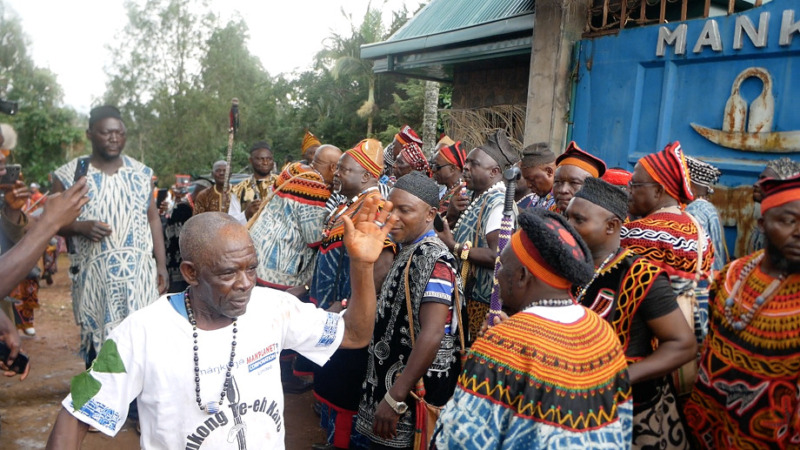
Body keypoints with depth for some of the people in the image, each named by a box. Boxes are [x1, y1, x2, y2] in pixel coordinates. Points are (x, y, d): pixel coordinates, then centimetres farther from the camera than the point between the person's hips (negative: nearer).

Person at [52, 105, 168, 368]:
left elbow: (153, 218, 9)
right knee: (96, 341, 6)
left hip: (139, 273, 1)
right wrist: (80, 227, -18)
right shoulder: (69, 175, 0)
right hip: (93, 275, -1)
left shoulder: (140, 173, 8)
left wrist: (161, 264, 4)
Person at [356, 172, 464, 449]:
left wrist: (395, 399, -29)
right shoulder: (408, 251, 8)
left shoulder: (432, 259, -21)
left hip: (413, 391, -9)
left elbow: (431, 335, -29)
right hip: (392, 376, 9)